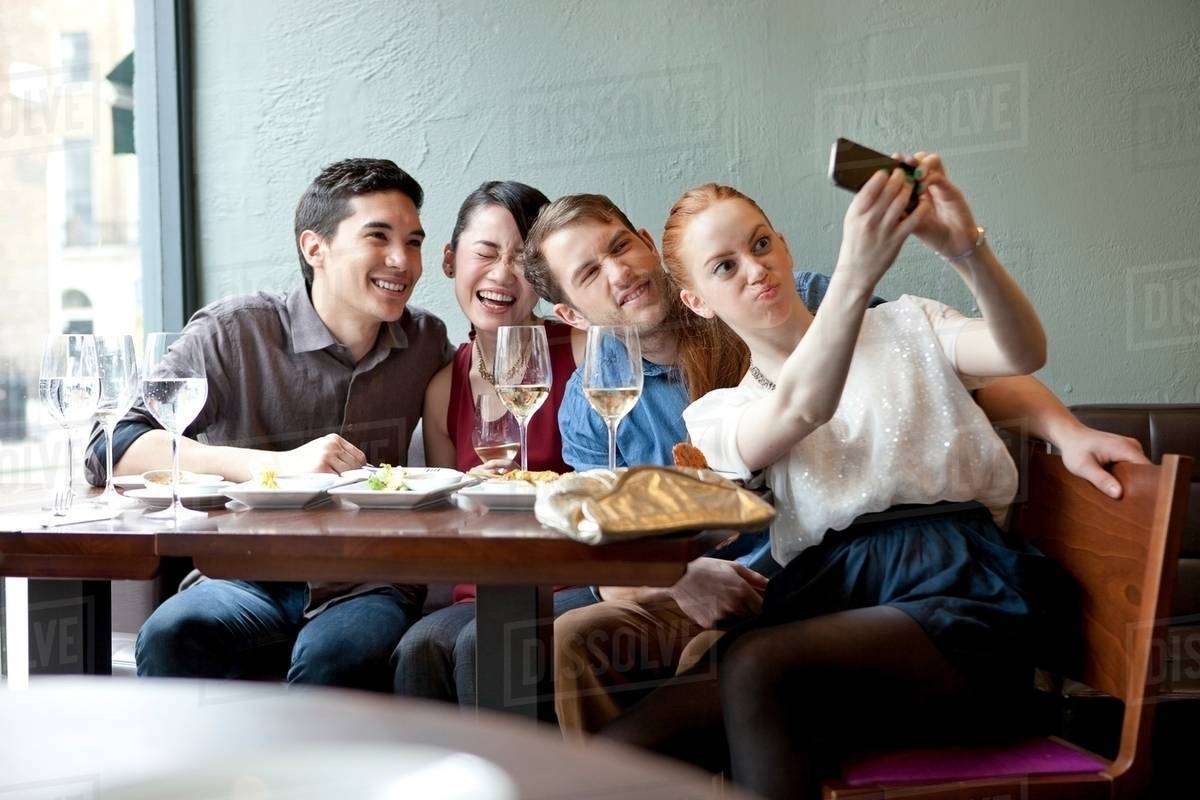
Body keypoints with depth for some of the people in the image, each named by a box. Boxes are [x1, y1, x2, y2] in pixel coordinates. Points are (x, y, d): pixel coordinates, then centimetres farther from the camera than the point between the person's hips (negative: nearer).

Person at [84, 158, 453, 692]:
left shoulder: (427, 343, 9)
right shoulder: (234, 332, -4)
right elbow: (110, 449, -14)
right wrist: (279, 464, -22)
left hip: (367, 588, 1)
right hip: (246, 582, -1)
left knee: (335, 658, -35)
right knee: (171, 637, -35)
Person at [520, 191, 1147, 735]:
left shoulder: (801, 305, -5)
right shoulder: (589, 410, 3)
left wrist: (1066, 431, -26)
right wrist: (679, 579, -23)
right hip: (705, 601, 4)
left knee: (713, 656, -31)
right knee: (578, 637, -22)